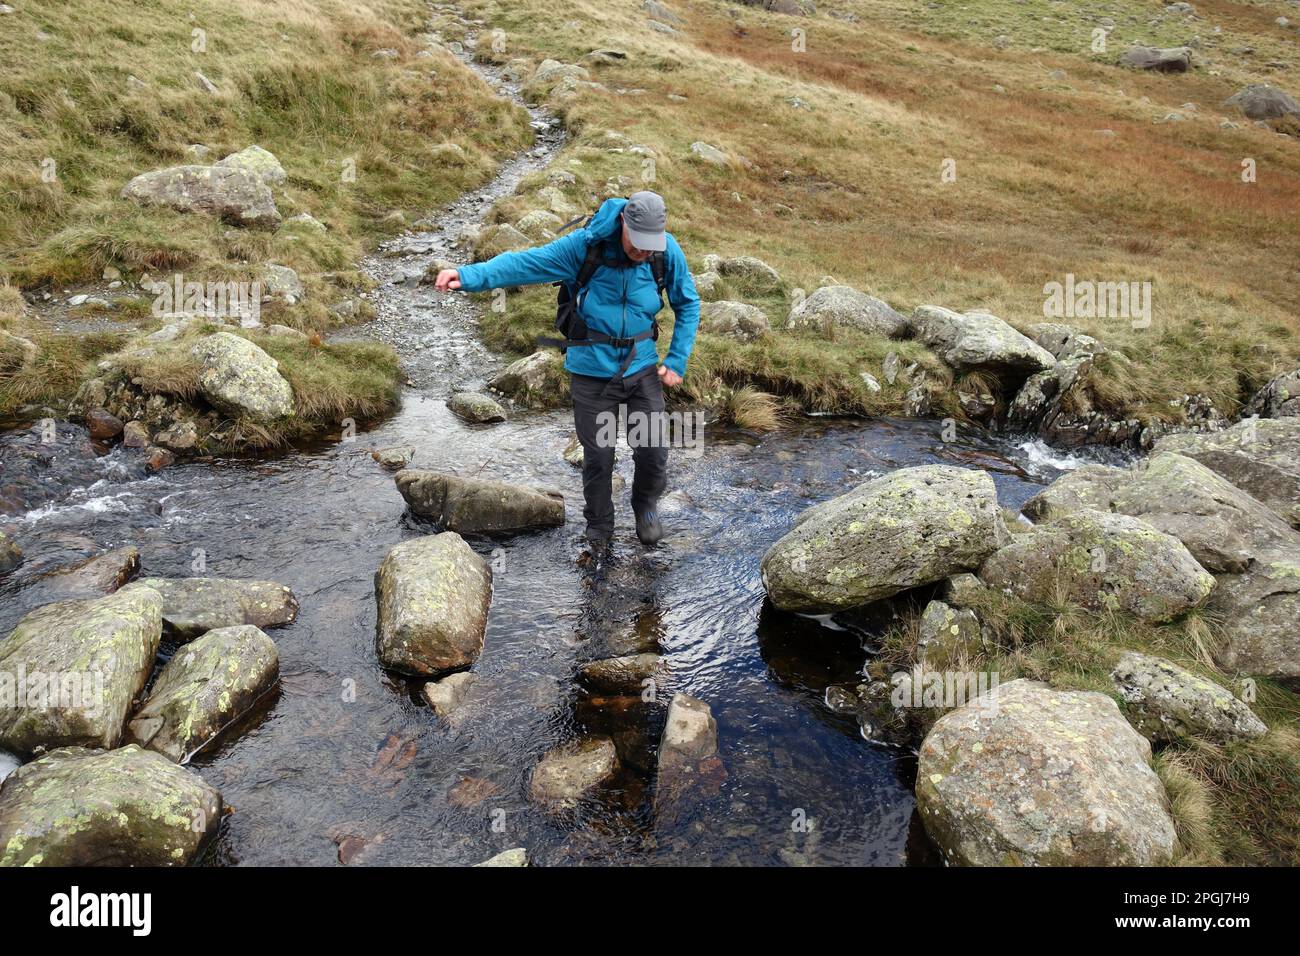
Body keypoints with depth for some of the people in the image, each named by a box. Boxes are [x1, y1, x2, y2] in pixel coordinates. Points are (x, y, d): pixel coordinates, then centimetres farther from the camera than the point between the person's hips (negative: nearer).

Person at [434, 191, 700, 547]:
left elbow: (688, 304, 5)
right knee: (598, 457, 6)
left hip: (642, 369, 2)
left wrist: (677, 360, -2)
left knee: (653, 451, 2)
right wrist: (469, 275, -36)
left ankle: (646, 505, 35)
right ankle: (599, 529, 30)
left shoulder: (667, 251, -9)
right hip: (592, 371, -2)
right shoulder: (585, 245, -17)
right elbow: (526, 262, -22)